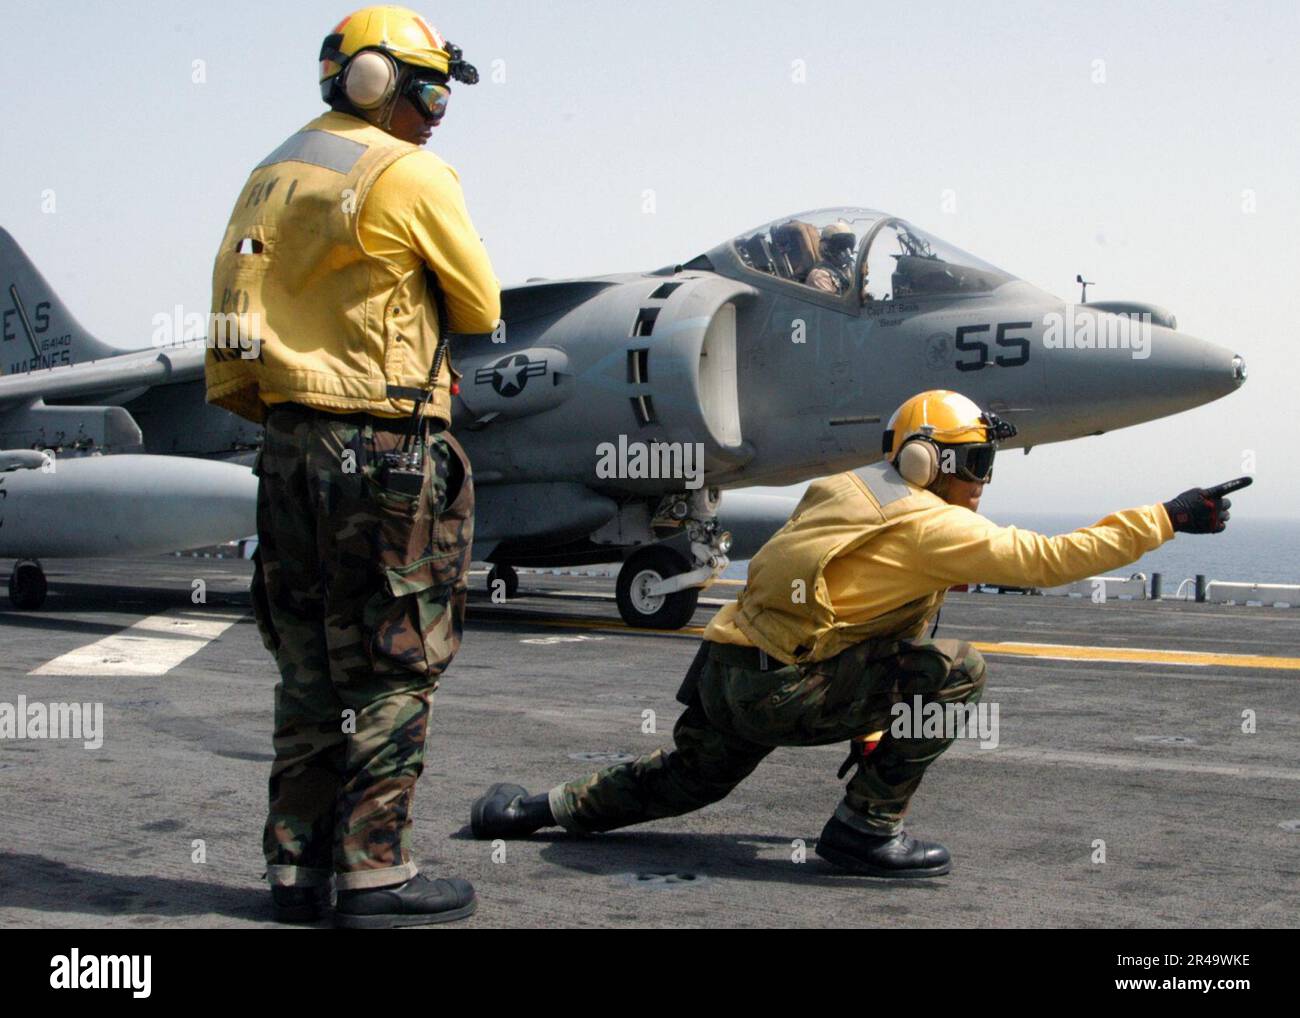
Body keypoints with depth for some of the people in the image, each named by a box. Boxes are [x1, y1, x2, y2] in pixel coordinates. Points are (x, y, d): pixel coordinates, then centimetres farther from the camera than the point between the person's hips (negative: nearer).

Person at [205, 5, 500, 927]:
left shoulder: (272, 177, 15)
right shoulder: (409, 175, -8)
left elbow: (237, 307, 15)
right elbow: (481, 307, -1)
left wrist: (283, 418, 16)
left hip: (290, 443, 8)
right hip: (384, 449, -8)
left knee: (311, 668, 13)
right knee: (393, 670, 0)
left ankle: (298, 867, 19)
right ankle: (374, 874, 5)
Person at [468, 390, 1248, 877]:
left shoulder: (849, 490, 17)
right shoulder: (928, 525, -10)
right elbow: (1049, 560, -15)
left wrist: (866, 727, 27)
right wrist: (1166, 518, -10)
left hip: (721, 673, 9)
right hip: (777, 689, -9)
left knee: (690, 781, 34)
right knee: (956, 671, -10)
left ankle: (545, 806, 35)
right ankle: (866, 829, -1)